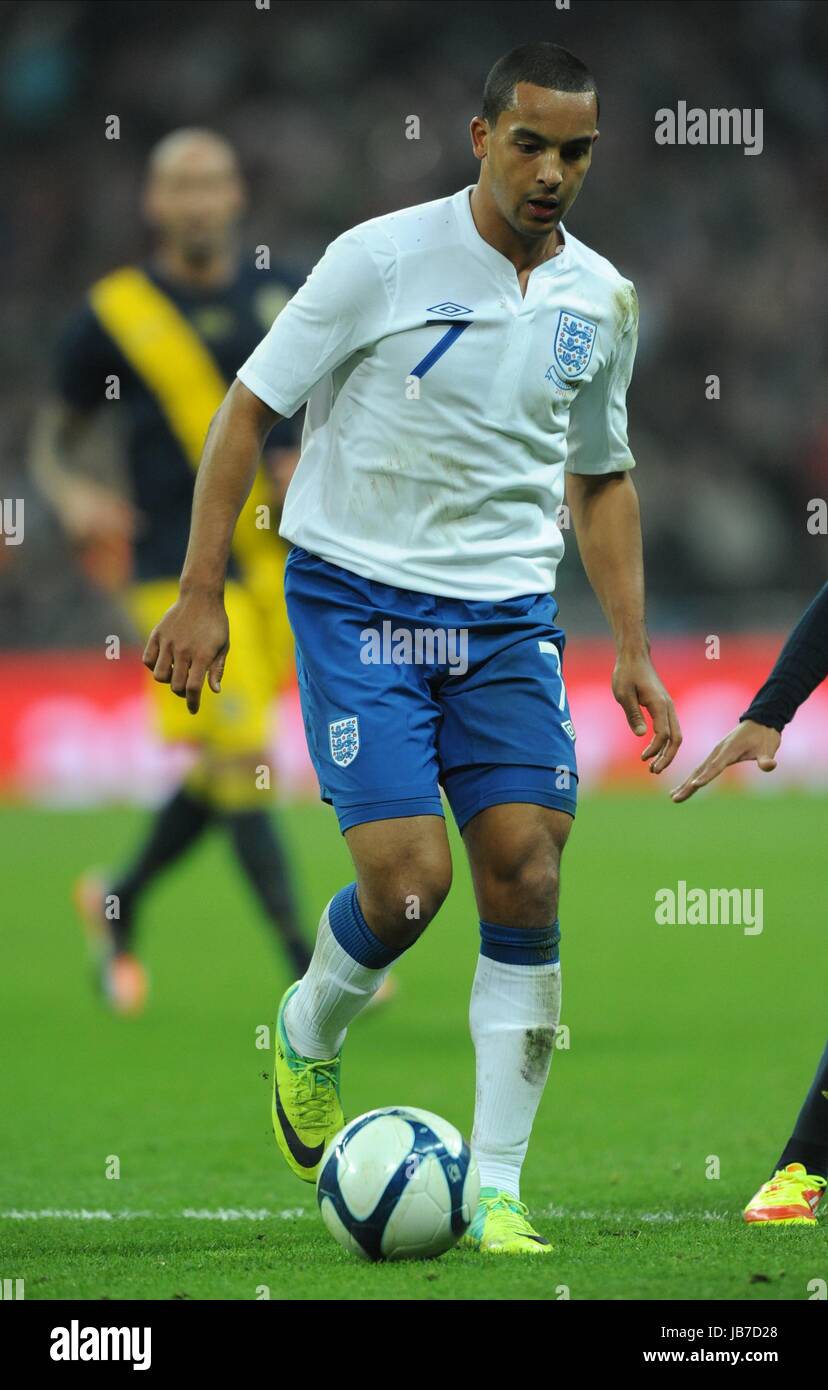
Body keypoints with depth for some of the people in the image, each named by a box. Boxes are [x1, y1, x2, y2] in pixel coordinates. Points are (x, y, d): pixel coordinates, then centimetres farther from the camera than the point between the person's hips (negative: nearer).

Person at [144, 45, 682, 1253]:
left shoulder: (602, 302, 7)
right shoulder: (383, 259, -9)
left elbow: (601, 476, 20)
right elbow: (251, 409, -4)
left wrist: (633, 649, 12)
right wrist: (201, 591, -9)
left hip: (508, 617, 4)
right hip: (359, 598, -4)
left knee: (527, 877, -9)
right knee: (409, 879, -15)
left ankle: (496, 1190, -3)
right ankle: (309, 1038, 20)